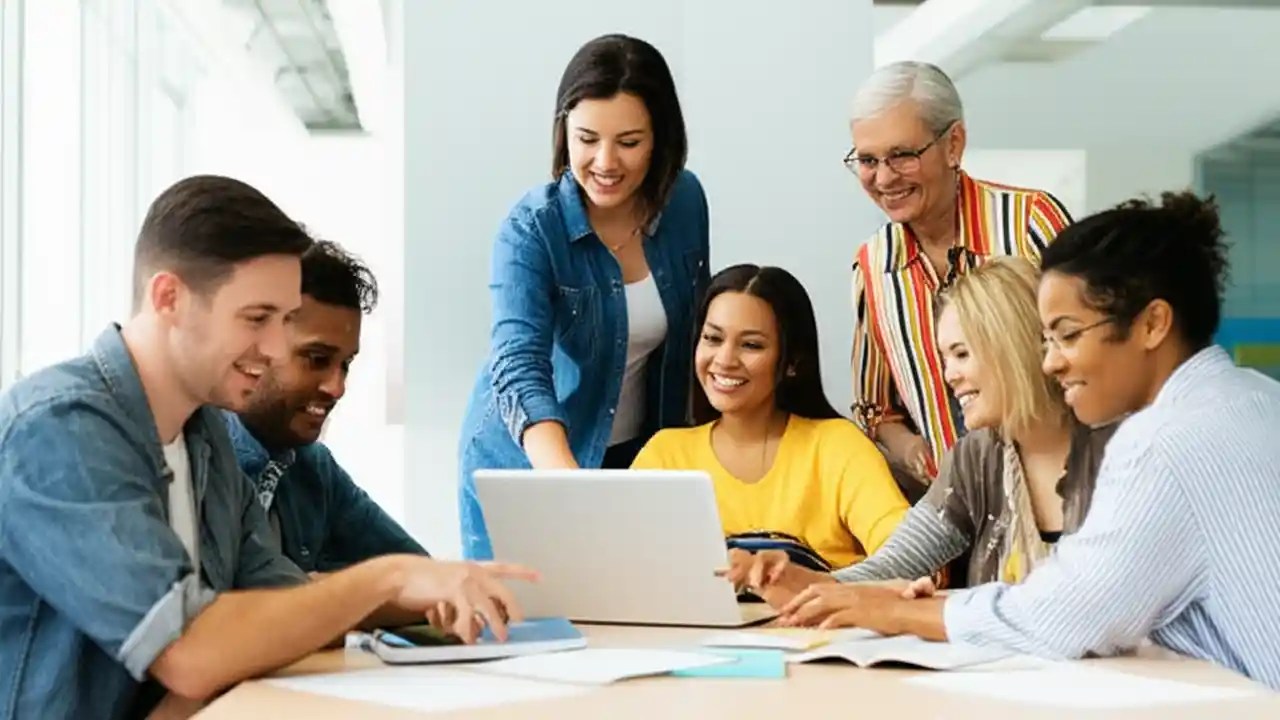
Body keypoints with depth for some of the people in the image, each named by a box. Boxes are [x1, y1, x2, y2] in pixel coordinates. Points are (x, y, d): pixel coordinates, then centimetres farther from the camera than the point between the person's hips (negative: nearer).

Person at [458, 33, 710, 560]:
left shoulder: (685, 201, -9)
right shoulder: (531, 229, -23)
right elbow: (518, 365, -36)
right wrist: (568, 482, -52)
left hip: (641, 454, 4)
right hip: (528, 464, -4)